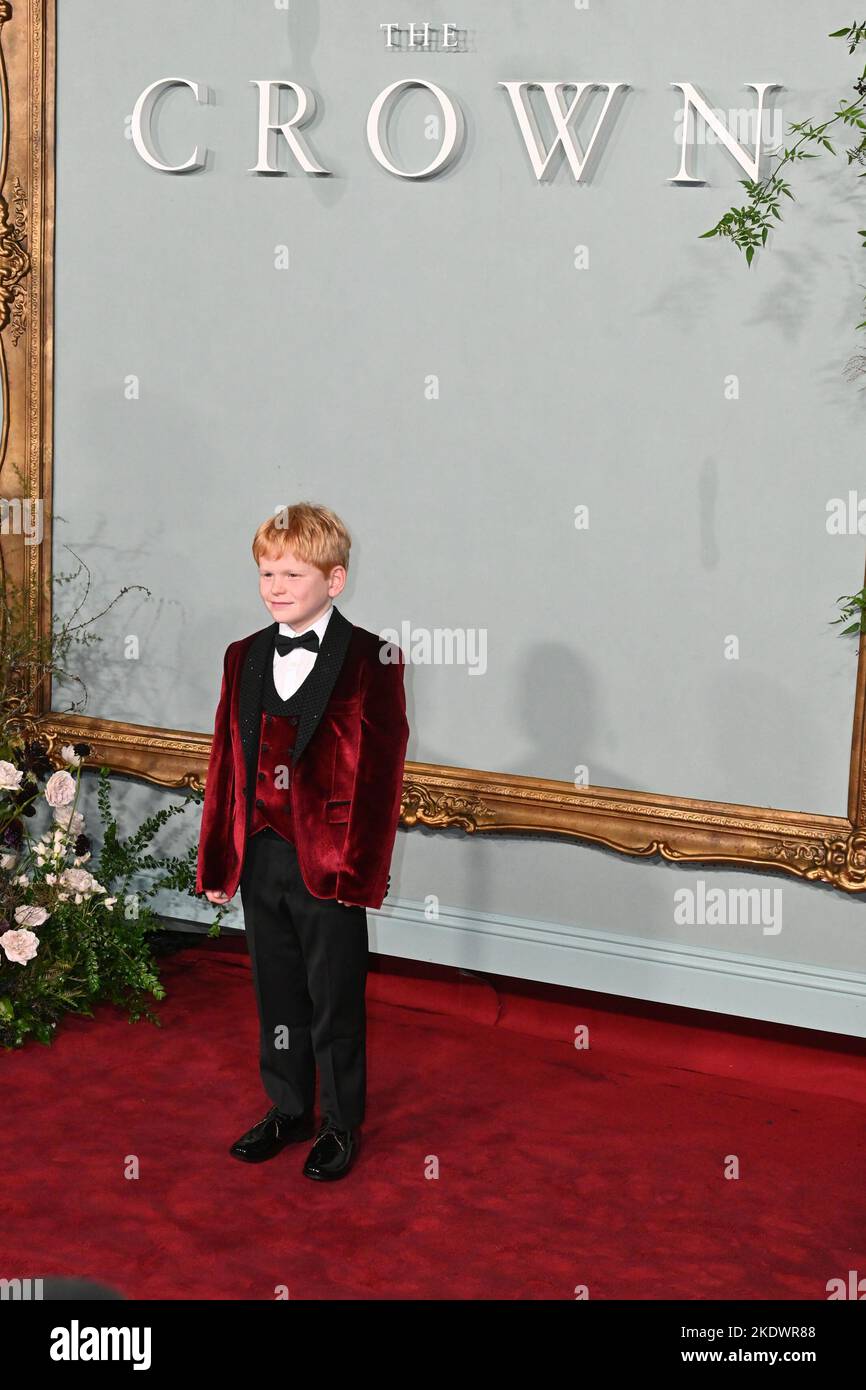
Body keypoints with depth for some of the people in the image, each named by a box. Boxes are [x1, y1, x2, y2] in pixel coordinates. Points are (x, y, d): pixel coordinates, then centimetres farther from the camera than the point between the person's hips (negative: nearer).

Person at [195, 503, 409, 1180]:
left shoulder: (371, 660, -9)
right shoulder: (245, 657, 7)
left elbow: (379, 772, -12)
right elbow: (226, 762, 10)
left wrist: (361, 869, -16)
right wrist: (217, 859, 8)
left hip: (330, 864, -5)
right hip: (261, 857, 5)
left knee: (335, 1000, 7)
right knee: (277, 993, 17)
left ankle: (341, 1125, 24)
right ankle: (289, 1110, 34)